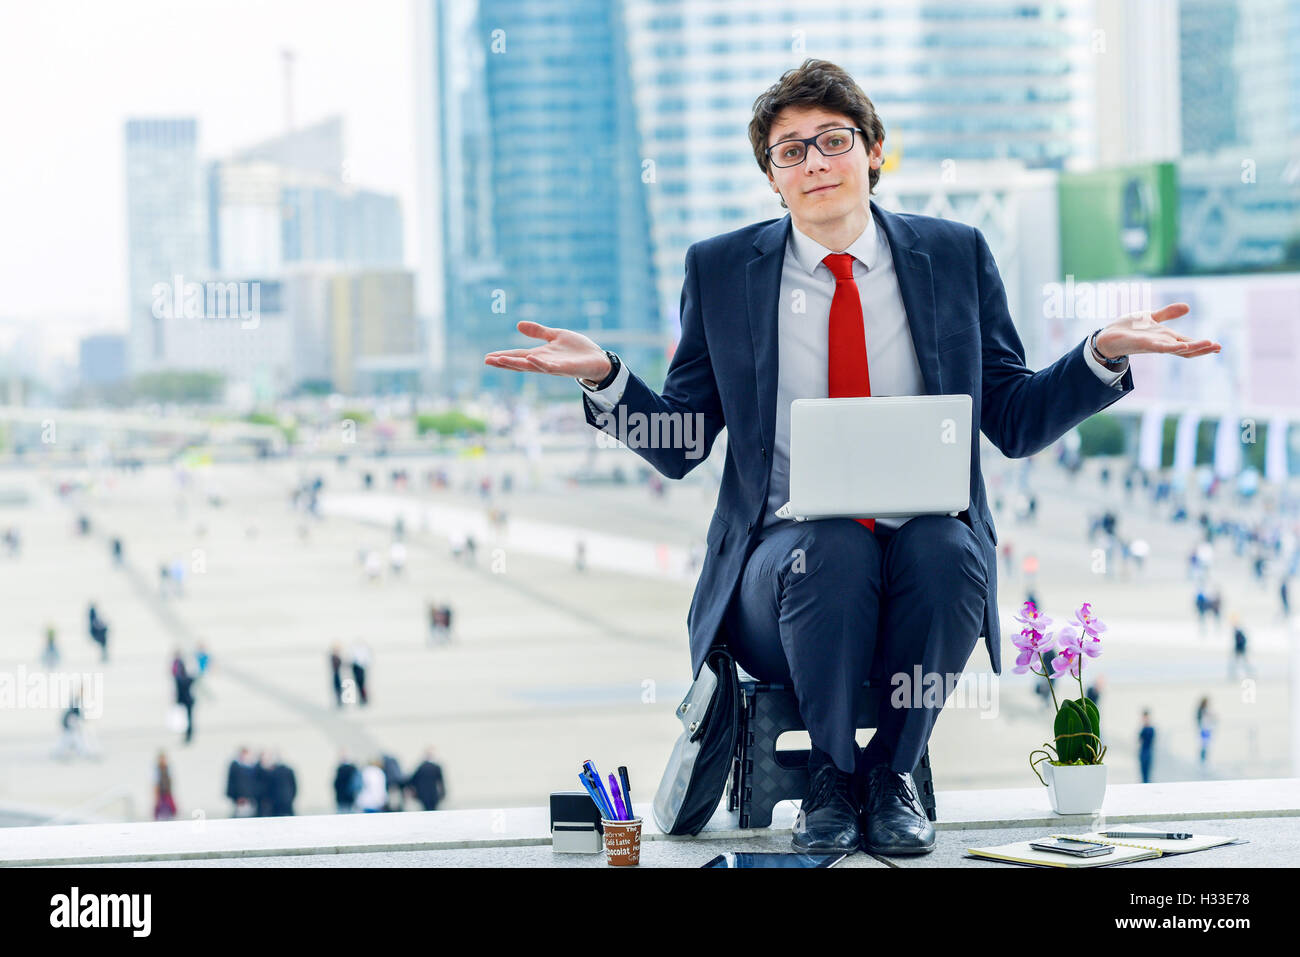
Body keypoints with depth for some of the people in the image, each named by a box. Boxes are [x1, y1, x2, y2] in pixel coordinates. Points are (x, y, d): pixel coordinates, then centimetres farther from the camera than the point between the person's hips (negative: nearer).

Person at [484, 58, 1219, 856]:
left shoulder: (954, 255, 9)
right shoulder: (721, 270, 8)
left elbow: (1014, 422, 10)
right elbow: (679, 445, 7)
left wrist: (1104, 353, -6)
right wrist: (603, 375, -11)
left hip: (929, 545, 1)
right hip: (785, 551, -1)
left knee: (944, 549, -33)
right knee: (833, 552, -35)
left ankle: (891, 775, -10)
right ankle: (830, 781, -10)